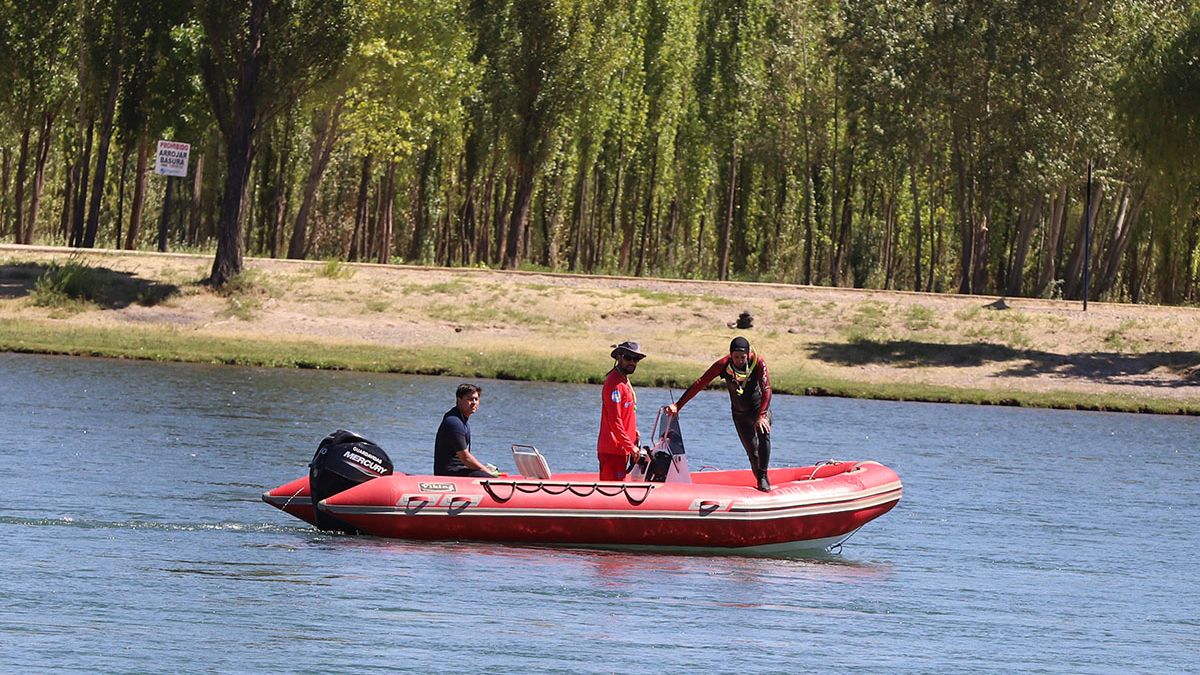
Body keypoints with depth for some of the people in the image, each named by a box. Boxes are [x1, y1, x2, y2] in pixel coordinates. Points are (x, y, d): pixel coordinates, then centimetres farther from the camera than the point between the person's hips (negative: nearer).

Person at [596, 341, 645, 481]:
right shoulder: (615, 384, -14)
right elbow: (614, 421, -20)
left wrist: (634, 433, 10)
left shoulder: (625, 381, 18)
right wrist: (631, 446, -19)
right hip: (613, 449, -10)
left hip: (622, 448, 10)